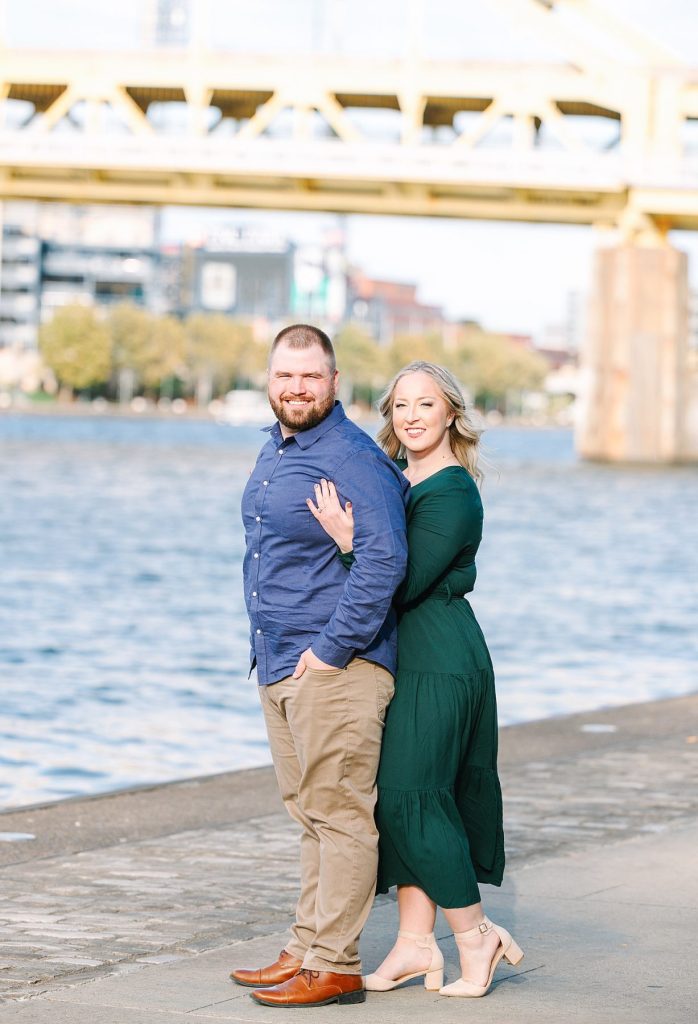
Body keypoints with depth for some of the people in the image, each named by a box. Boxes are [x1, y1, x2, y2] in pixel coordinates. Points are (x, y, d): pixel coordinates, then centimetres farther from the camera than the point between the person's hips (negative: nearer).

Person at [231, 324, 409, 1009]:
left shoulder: (354, 459, -14)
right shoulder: (272, 453, 15)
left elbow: (384, 559, -24)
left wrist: (332, 649, -21)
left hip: (335, 669, -9)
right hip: (277, 667, 9)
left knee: (339, 816, -5)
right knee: (309, 816, 14)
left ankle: (335, 967, -1)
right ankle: (305, 951, 21)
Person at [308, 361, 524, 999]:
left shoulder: (452, 493, -15)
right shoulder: (400, 482, 13)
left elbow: (404, 585, -21)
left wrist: (349, 540, -29)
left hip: (440, 664, -9)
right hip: (403, 658, 9)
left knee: (411, 797, -8)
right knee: (397, 797, 8)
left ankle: (478, 938, 3)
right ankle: (415, 944, 13)